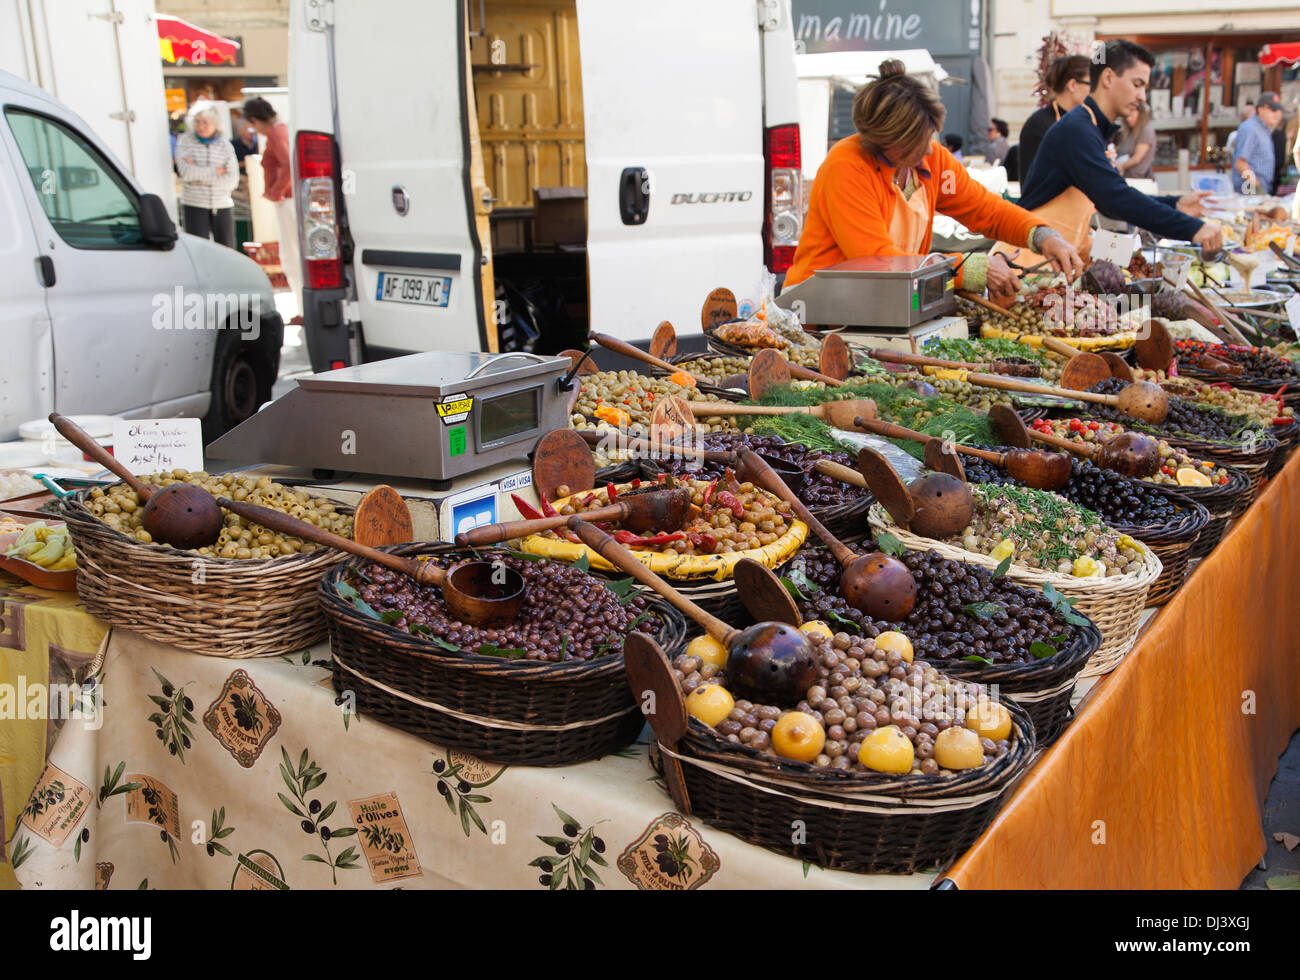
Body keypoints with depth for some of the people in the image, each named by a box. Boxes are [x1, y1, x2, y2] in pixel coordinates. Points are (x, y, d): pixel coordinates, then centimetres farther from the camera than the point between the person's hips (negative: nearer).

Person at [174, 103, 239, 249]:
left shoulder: (225, 145, 4)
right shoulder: (185, 141, 1)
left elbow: (232, 181, -6)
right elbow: (186, 172, -12)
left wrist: (198, 174, -10)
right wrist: (216, 171, -9)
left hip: (222, 206, 2)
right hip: (194, 205, -2)